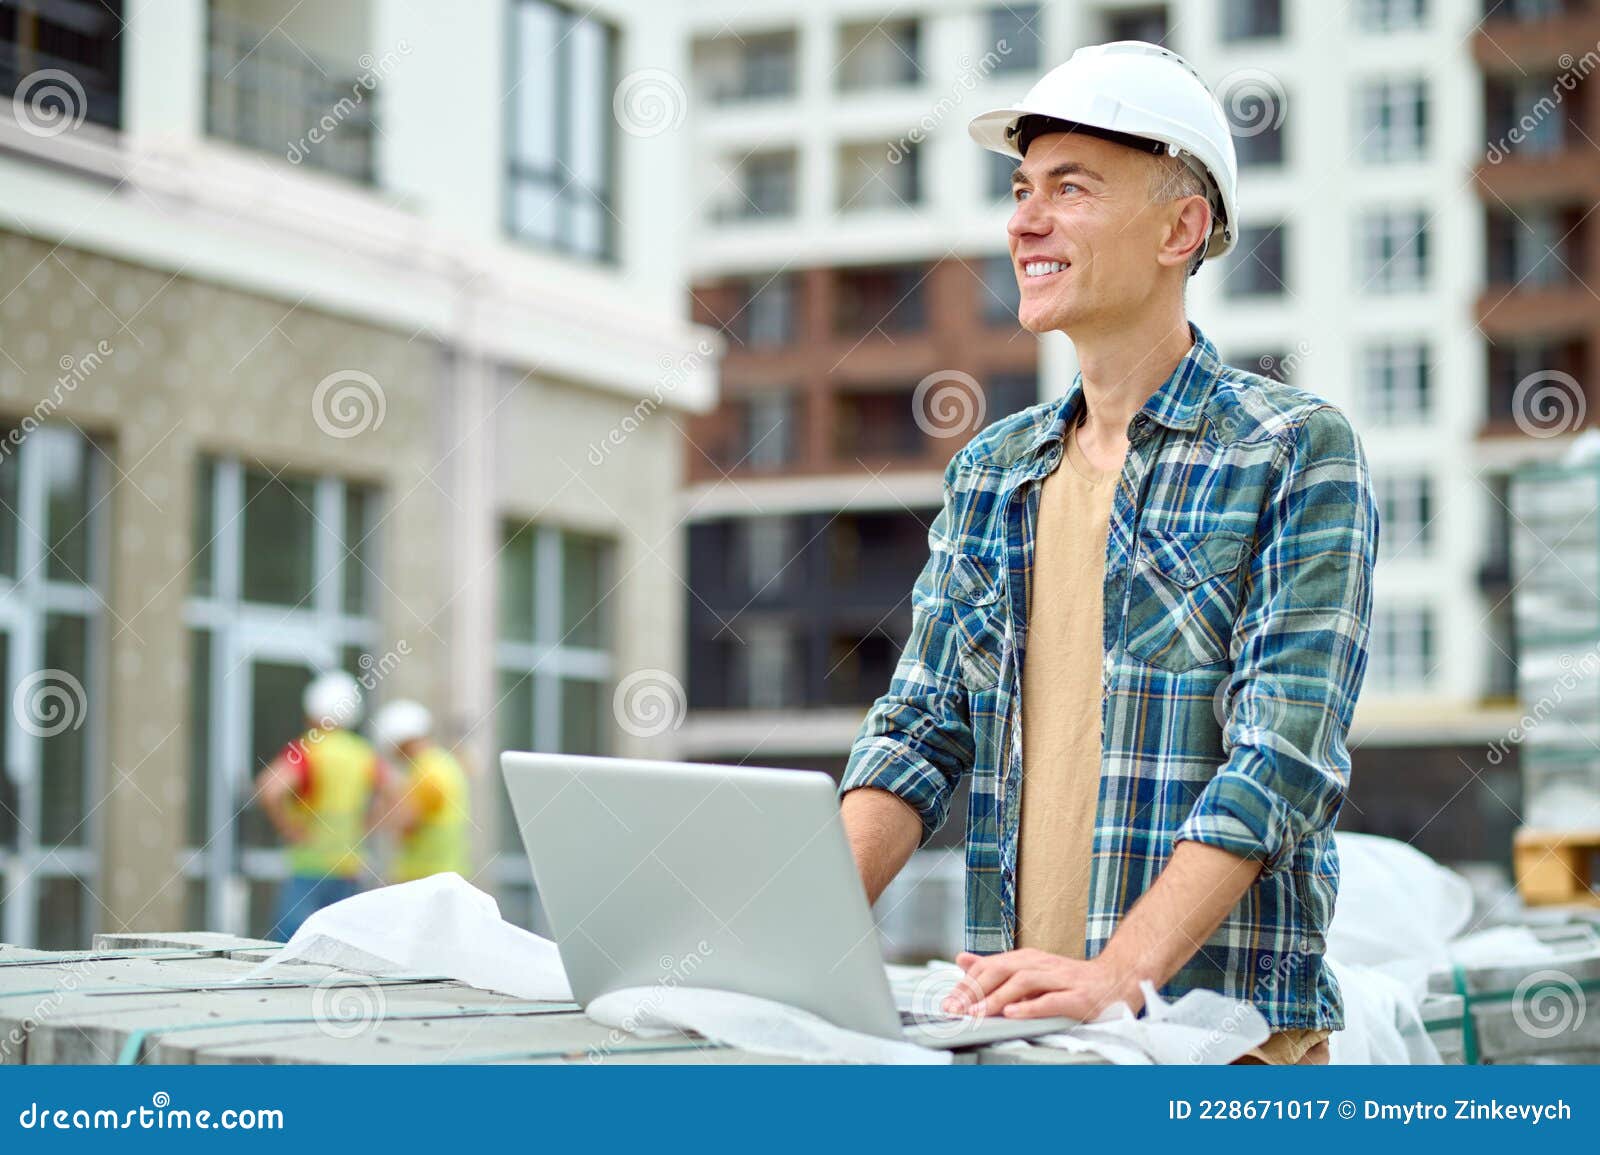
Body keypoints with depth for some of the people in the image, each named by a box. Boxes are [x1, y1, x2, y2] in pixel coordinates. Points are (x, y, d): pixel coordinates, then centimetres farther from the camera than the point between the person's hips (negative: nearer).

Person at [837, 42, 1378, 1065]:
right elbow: (922, 732, 12)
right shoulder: (990, 474, 16)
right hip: (1013, 1022, 5)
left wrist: (1119, 973, -23)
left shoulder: (1299, 453, -2)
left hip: (1225, 1028, -4)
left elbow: (1282, 758, -12)